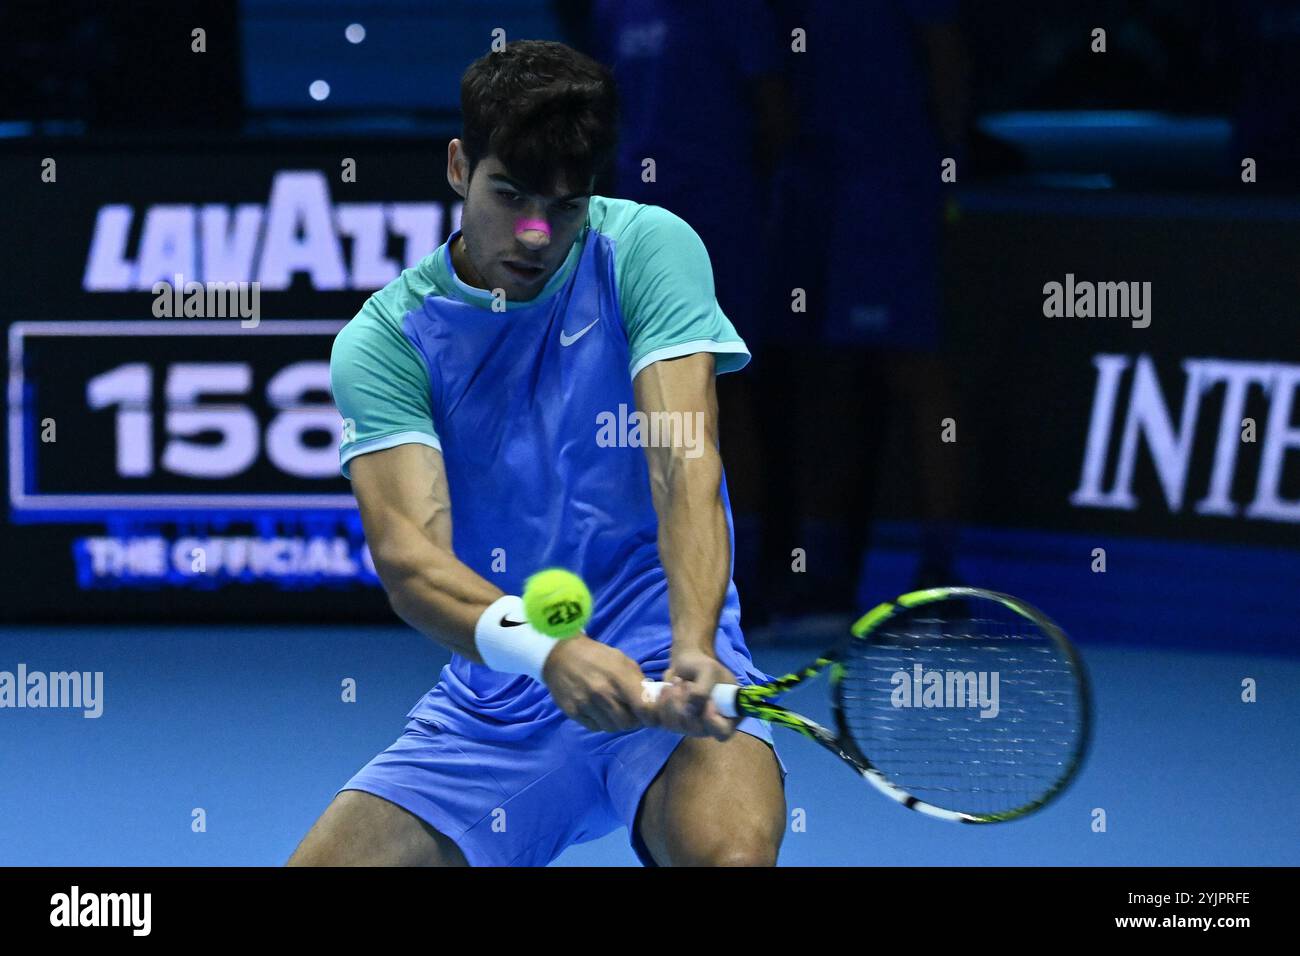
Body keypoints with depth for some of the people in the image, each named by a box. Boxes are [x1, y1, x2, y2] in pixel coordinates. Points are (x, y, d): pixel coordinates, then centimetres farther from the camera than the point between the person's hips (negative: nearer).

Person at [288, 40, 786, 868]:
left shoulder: (647, 249, -2)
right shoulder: (382, 339, 0)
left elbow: (686, 467, -13)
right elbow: (407, 551, -14)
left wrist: (693, 651, -31)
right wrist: (542, 648, -35)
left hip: (661, 668, -4)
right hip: (490, 701, 4)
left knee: (727, 853, -34)